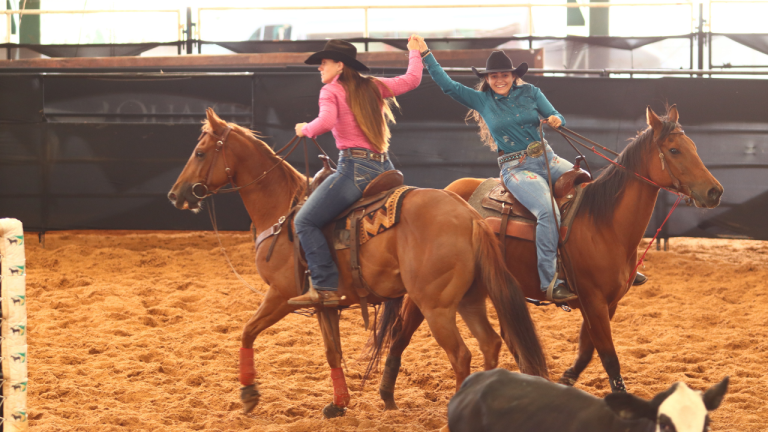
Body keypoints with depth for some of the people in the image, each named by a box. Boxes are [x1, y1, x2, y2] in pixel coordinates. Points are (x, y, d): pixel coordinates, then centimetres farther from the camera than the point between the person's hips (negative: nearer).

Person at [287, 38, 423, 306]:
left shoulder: (331, 91, -1)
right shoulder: (374, 87, 16)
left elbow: (326, 121, -20)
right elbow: (412, 79, 28)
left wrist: (306, 130, -1)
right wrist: (414, 53, 45)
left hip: (354, 167, -8)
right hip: (384, 167, 8)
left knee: (305, 222, -6)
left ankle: (326, 288, -17)